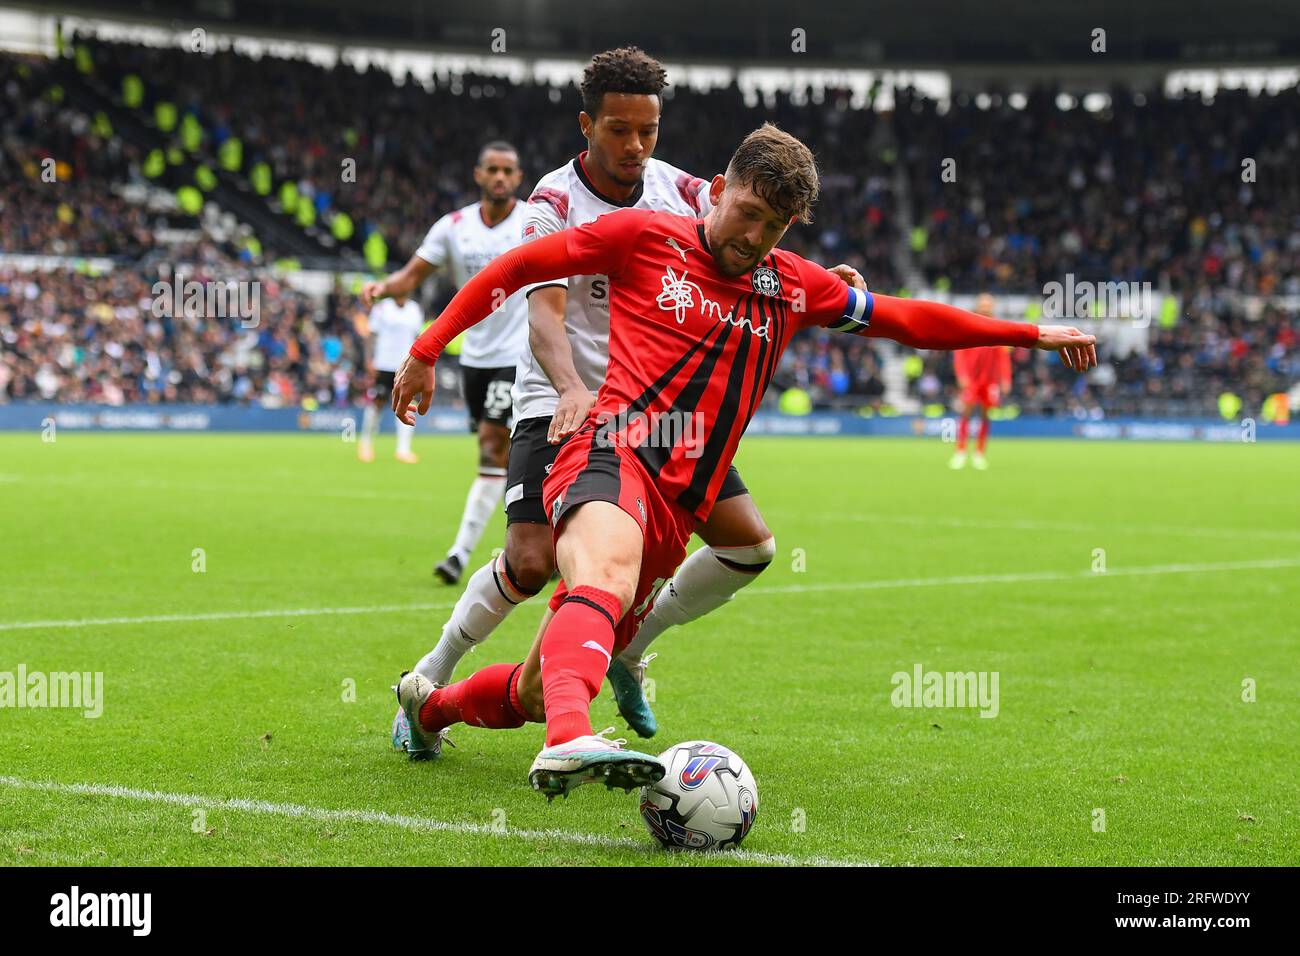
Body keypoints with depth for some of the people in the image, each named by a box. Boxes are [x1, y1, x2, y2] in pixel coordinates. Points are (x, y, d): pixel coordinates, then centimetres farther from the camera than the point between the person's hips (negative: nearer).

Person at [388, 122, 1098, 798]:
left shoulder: (792, 287, 21)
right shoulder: (642, 237, 8)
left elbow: (909, 320, 28)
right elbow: (517, 267, 15)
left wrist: (1032, 334, 28)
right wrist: (427, 349, 13)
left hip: (676, 510, 6)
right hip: (612, 455, -5)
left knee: (534, 695, 5)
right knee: (610, 577, -40)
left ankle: (431, 704, 34)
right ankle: (569, 743, -63)